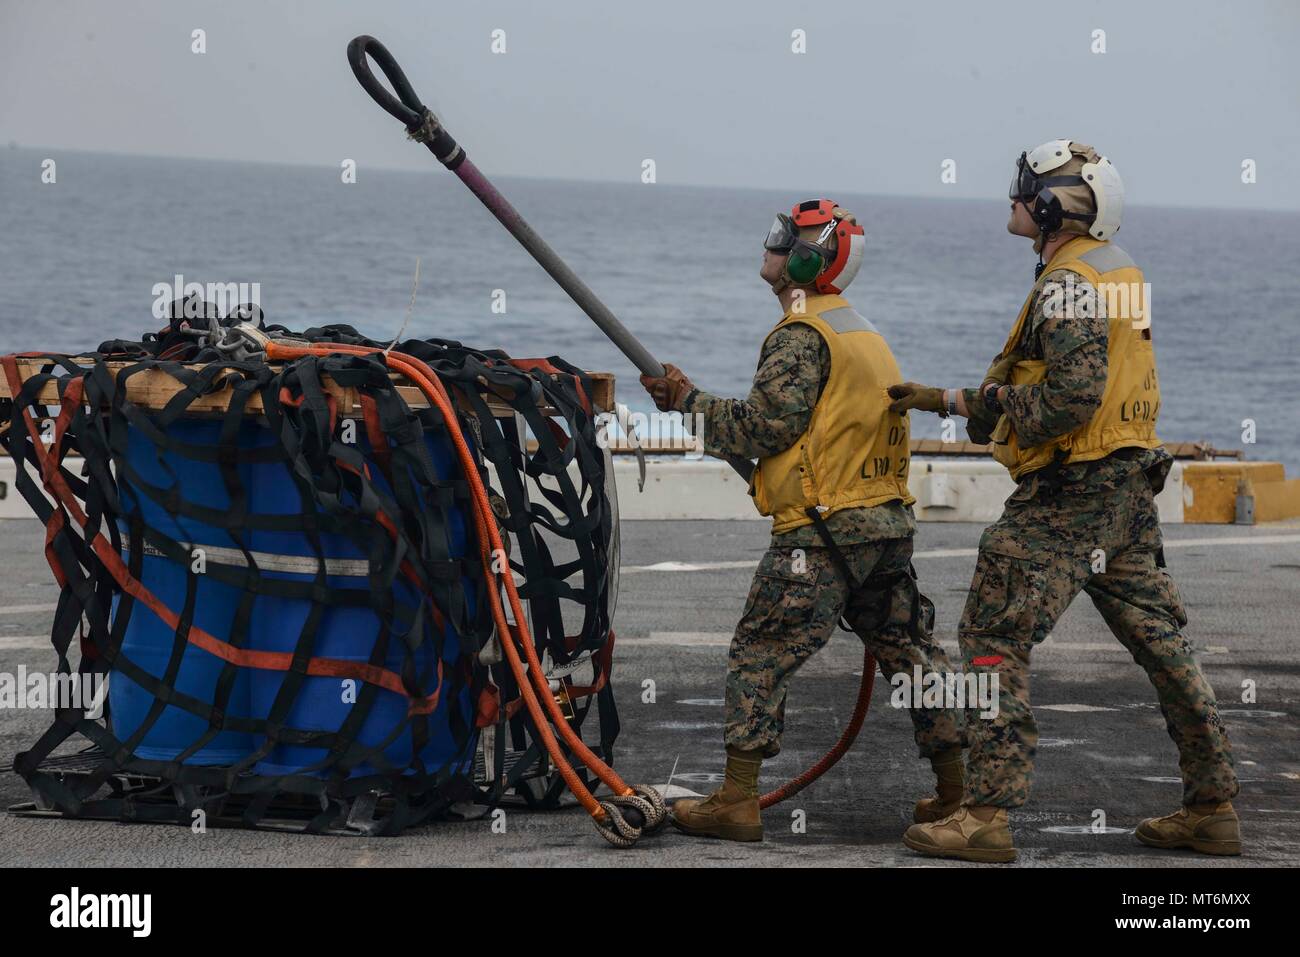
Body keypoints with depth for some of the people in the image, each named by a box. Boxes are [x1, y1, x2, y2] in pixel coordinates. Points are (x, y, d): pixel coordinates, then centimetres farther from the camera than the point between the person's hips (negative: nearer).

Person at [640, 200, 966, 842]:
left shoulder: (802, 335, -10)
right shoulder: (864, 333, 19)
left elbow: (764, 427, -15)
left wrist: (687, 399, -6)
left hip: (823, 529, -9)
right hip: (888, 523, 9)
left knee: (759, 655, -3)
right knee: (905, 649, 14)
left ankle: (736, 801, -4)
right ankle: (958, 787, 16)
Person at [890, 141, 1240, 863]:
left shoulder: (1069, 283, -16)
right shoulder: (1118, 268, 14)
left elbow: (1073, 396, -26)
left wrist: (996, 403, -8)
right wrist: (947, 400, 20)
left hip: (1068, 493, -10)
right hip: (1130, 487, 10)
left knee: (993, 636, -6)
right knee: (1159, 641, 13)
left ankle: (986, 816, -8)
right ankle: (1212, 809, 19)